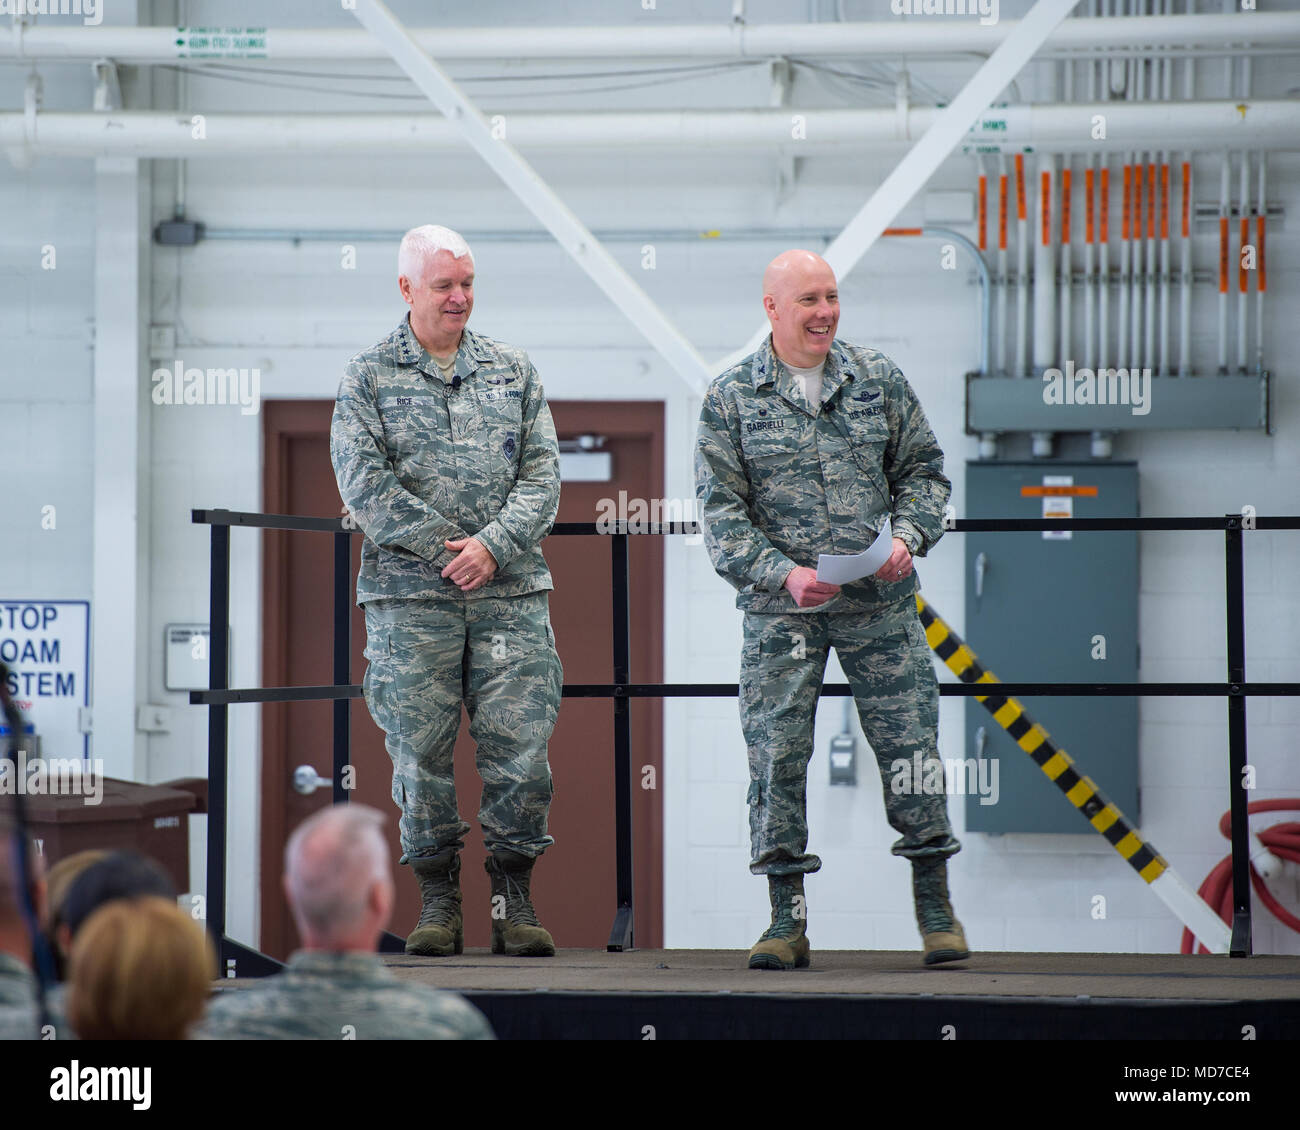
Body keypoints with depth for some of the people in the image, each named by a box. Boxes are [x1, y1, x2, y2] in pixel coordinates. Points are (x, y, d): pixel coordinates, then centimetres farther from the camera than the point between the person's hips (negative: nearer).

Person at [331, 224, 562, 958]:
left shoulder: (514, 372, 14)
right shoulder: (369, 378, 6)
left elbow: (542, 475, 6)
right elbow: (364, 482, -4)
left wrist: (493, 546, -10)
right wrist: (443, 549, -11)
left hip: (511, 590, 2)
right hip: (410, 592, -1)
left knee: (521, 745, -5)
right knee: (421, 749, -1)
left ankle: (515, 900, 4)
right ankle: (439, 901, 8)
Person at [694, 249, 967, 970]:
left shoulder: (879, 380, 7)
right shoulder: (731, 397, 1)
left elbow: (922, 469, 13)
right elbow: (720, 508, -2)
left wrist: (908, 537, -6)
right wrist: (783, 573, -15)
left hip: (881, 604, 1)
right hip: (780, 608, -1)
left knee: (909, 744, 0)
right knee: (776, 755, -3)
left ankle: (935, 908, 11)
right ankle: (787, 920, 6)